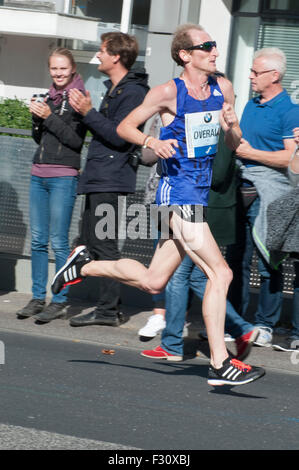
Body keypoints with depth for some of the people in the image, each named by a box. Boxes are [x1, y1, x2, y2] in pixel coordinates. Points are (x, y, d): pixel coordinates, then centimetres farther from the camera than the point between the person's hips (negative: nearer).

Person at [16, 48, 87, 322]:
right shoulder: (50, 97, 15)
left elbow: (76, 140, -12)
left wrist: (49, 117, -15)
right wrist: (37, 117, 0)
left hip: (64, 177, -7)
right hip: (39, 175, 7)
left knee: (58, 241, -7)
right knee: (38, 240, 7)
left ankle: (60, 301, -2)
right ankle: (38, 298, 12)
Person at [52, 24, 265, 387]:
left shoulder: (222, 88, 8)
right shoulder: (169, 92, -9)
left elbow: (234, 145, 15)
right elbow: (124, 127, 0)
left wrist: (231, 125, -7)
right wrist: (152, 142, -19)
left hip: (200, 194, 8)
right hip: (177, 193, -8)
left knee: (152, 282, 14)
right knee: (220, 273, -17)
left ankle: (85, 265, 35)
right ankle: (220, 364, -14)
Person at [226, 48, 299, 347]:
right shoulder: (251, 106, 17)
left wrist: (251, 153, -13)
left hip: (269, 193, -8)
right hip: (242, 190, 8)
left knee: (269, 263, -3)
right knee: (236, 259, 9)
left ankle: (264, 325, 3)